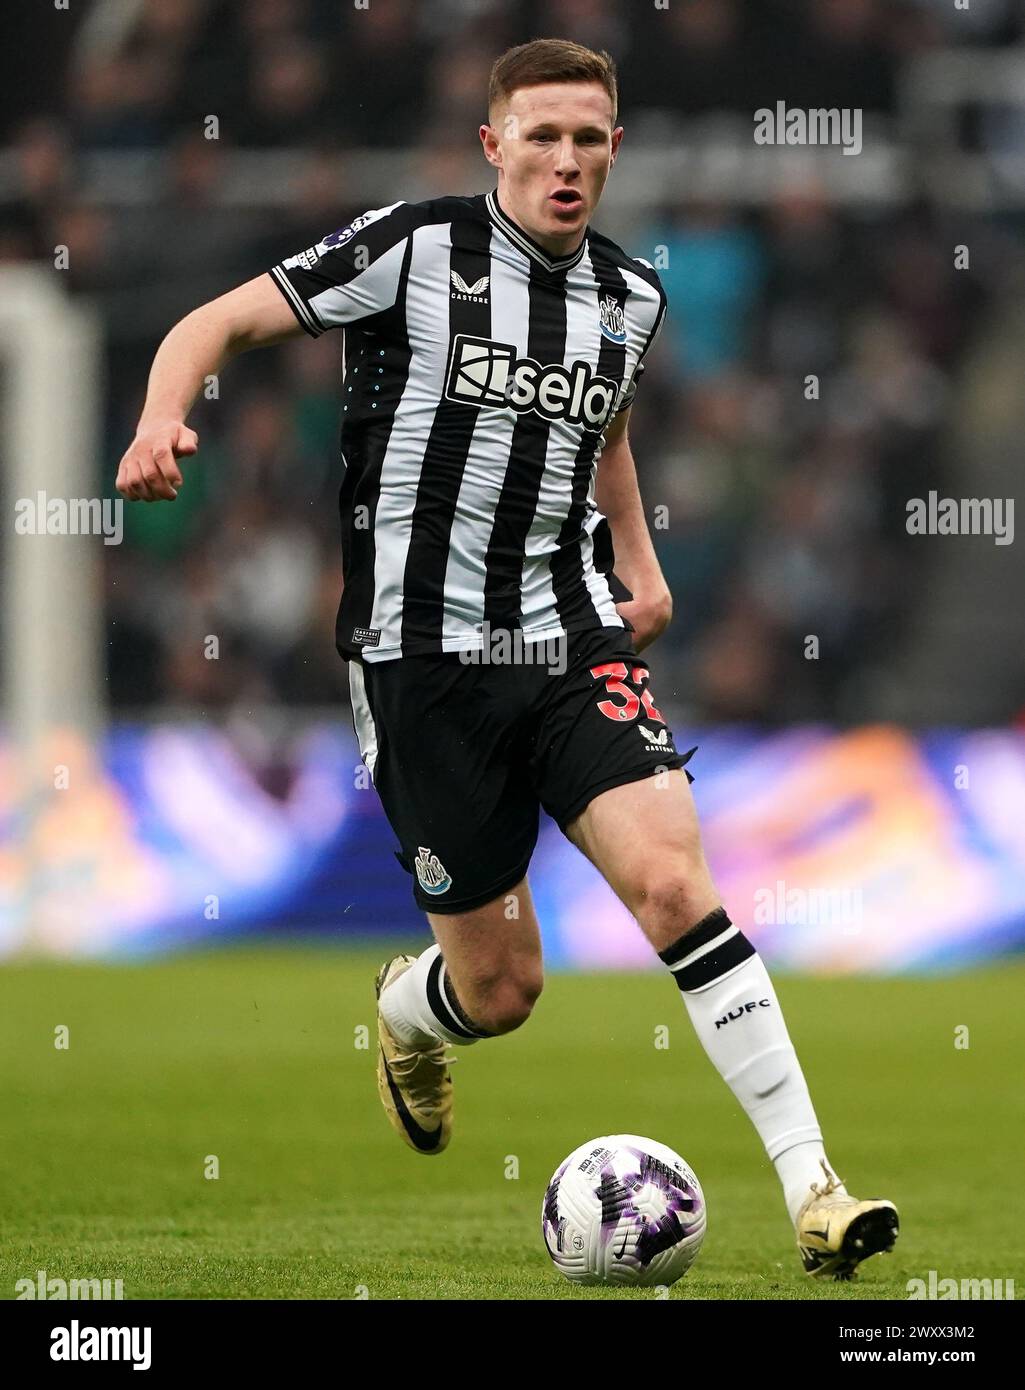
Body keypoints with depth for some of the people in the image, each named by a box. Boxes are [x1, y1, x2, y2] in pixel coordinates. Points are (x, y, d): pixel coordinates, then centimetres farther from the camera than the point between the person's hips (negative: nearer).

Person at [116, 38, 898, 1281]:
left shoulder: (628, 297, 9)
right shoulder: (414, 248, -7)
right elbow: (220, 324, -5)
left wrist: (639, 564, 17)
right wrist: (164, 418, -25)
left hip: (570, 641, 3)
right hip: (422, 654, -3)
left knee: (672, 882, -19)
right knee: (501, 990, 2)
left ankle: (810, 1186, -20)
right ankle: (408, 1012, 42)